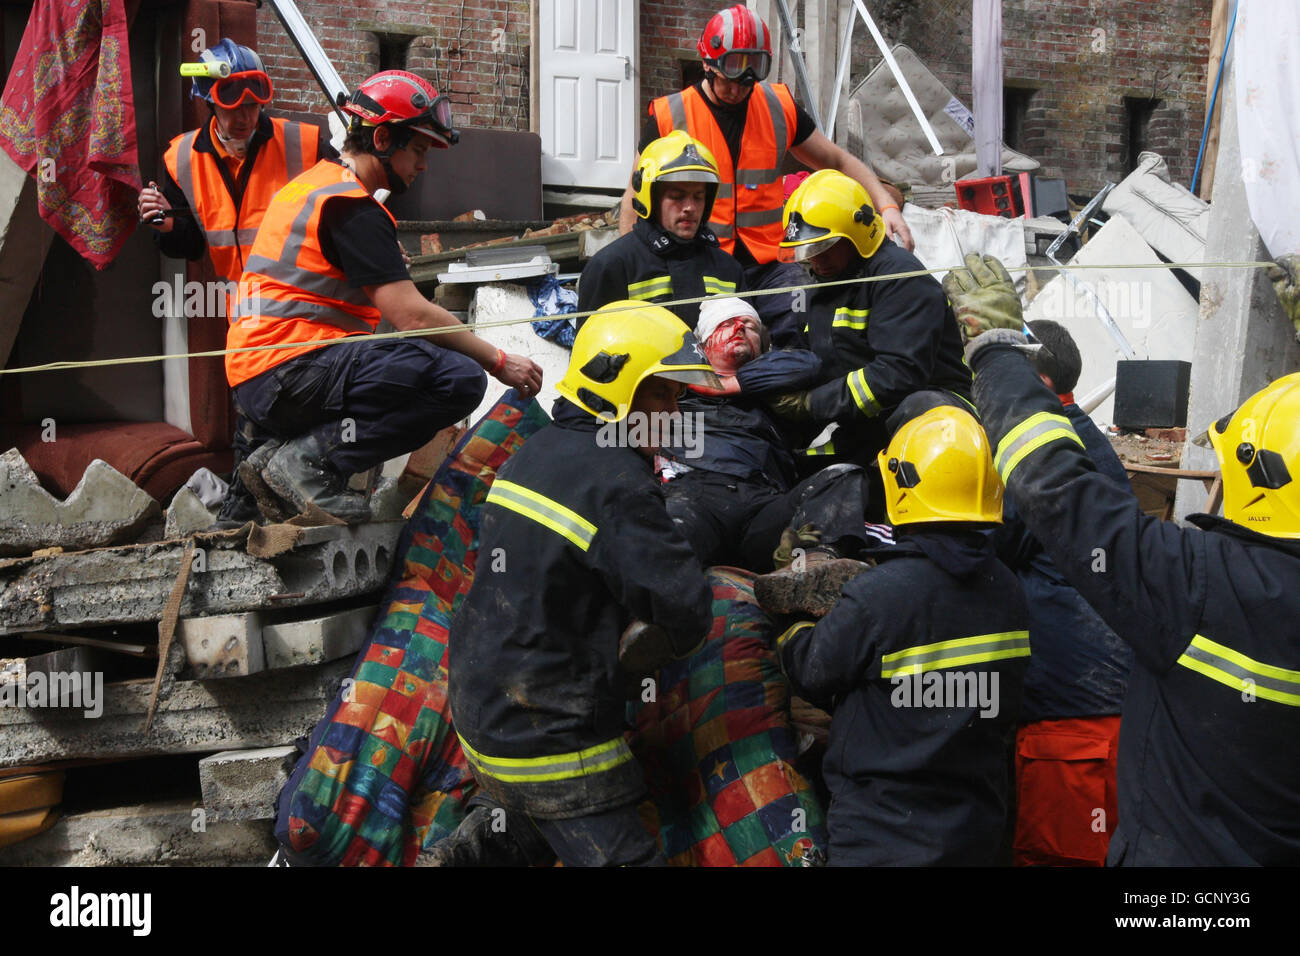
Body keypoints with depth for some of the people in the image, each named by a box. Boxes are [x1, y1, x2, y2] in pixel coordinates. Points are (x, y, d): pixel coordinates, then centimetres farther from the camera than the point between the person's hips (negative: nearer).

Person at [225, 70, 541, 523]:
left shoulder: (314, 182, 21)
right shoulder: (351, 206, -11)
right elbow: (413, 316, -14)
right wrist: (499, 361, -3)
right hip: (292, 374, -10)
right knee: (461, 379, -19)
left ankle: (279, 446, 10)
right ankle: (311, 459, -15)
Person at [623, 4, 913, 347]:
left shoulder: (781, 108, 9)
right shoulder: (669, 117, 1)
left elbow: (838, 162, 19)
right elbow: (636, 200, 8)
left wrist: (886, 205, 3)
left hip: (769, 265, 3)